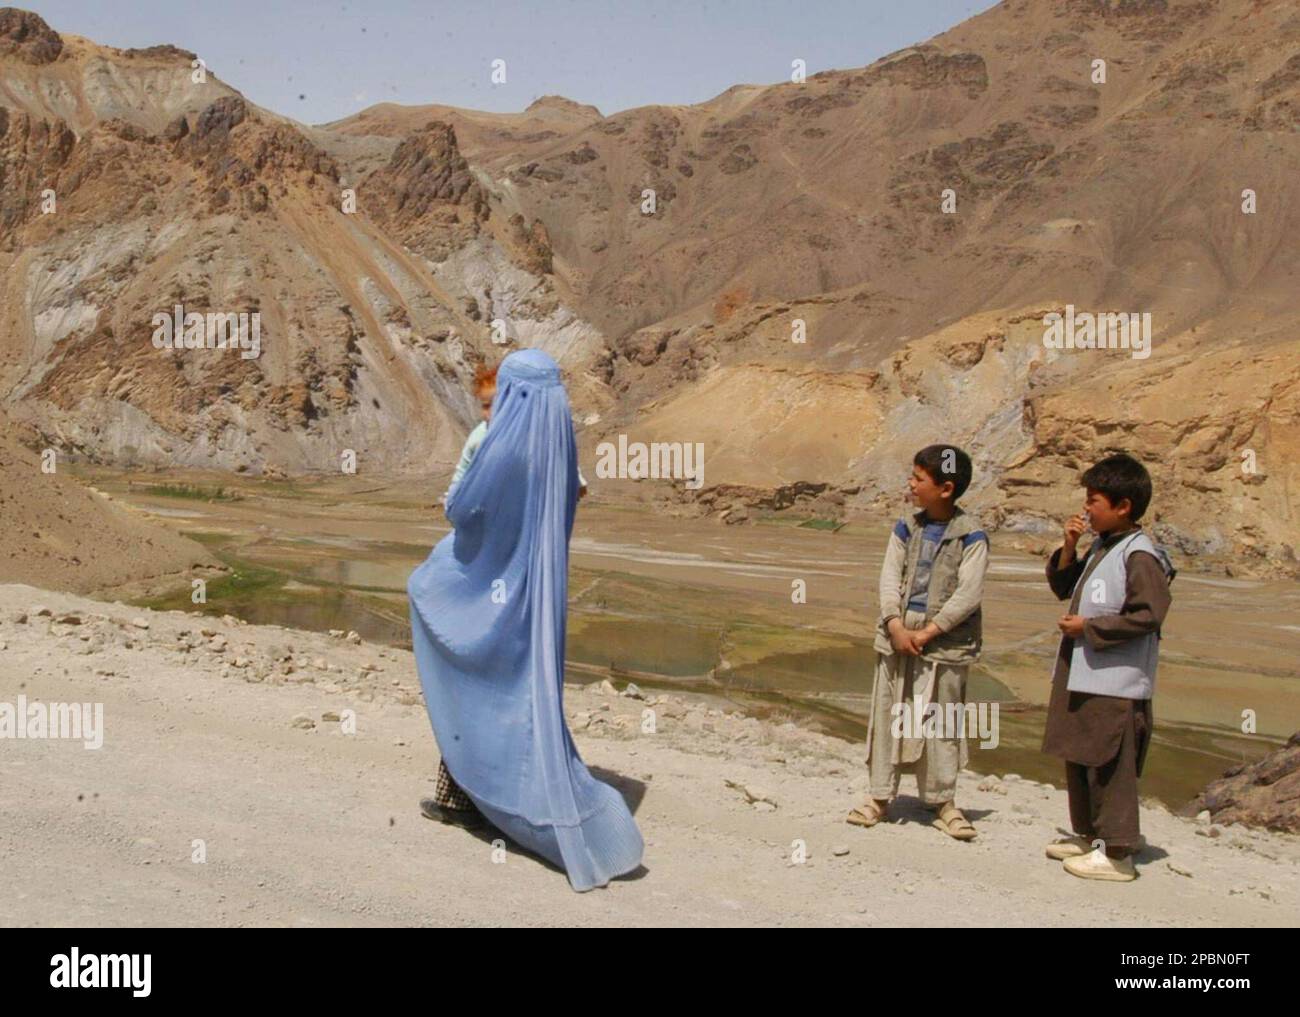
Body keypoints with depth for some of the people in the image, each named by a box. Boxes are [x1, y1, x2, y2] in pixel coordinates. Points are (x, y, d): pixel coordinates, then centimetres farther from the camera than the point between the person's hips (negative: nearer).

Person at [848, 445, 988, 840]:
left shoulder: (971, 536, -8)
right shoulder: (906, 529, 6)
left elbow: (968, 595, -14)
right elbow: (889, 579, 0)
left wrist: (927, 633, -17)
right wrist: (897, 627, -13)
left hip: (944, 643, -4)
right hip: (898, 638, 4)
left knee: (942, 722, 4)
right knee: (889, 715, 8)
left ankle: (943, 802, 17)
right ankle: (880, 796, 18)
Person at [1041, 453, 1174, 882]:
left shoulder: (1139, 555, -15)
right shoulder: (1100, 548, 13)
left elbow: (1148, 614, -22)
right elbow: (1064, 587, 21)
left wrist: (1089, 627, -17)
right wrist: (1068, 549, 4)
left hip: (1117, 686, -10)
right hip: (1082, 677, 10)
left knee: (1110, 766, -4)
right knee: (1079, 759, 18)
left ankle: (1117, 851, 4)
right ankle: (1089, 834, 31)